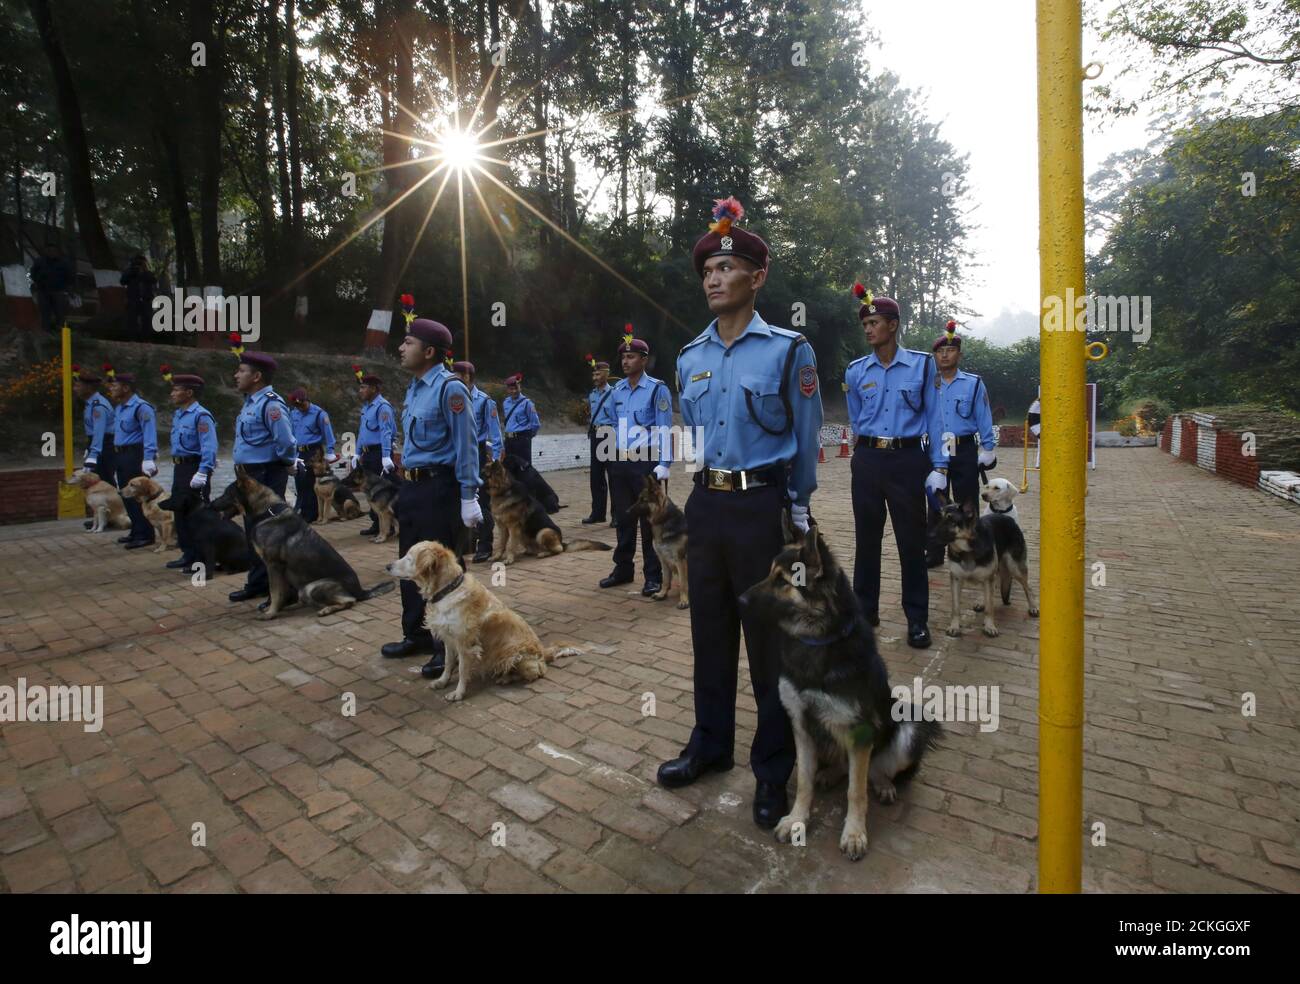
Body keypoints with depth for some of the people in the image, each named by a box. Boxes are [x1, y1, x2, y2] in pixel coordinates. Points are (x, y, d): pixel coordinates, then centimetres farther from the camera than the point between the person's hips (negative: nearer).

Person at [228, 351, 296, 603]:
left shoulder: (270, 404, -19)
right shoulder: (250, 402, 12)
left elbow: (286, 442, -26)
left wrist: (287, 463, -9)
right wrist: (245, 474, 16)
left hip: (267, 476, -10)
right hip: (249, 476, 10)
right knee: (253, 531, 17)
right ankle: (257, 584, 30)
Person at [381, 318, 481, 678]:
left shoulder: (449, 388, -13)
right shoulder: (414, 387, 13)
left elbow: (466, 446, -16)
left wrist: (468, 497, -18)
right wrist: (406, 482, 20)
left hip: (439, 487, -9)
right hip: (411, 486, 9)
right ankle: (416, 635, 32)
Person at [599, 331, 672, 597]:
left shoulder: (657, 389, -6)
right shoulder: (617, 390, 11)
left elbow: (665, 429, -9)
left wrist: (663, 464, -16)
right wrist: (611, 457, 13)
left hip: (645, 461, -6)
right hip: (619, 462, 6)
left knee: (649, 519, 1)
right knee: (623, 517, 13)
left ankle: (653, 575, 10)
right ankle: (623, 569, 25)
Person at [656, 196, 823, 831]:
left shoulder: (787, 351, -4)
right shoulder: (689, 359, 11)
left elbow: (806, 443, -1)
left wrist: (795, 517, 0)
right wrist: (709, 494, 12)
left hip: (763, 506, -5)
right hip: (705, 507, 5)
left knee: (769, 641, 4)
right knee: (710, 631, 15)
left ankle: (773, 770, 22)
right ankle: (711, 743, 34)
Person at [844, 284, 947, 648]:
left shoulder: (921, 364, 0)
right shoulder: (855, 371, 5)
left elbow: (933, 416, 0)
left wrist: (939, 466, -5)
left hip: (909, 459, -2)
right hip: (868, 460, 2)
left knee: (911, 540, 3)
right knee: (866, 537, 9)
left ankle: (917, 619, 15)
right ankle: (865, 610, 22)